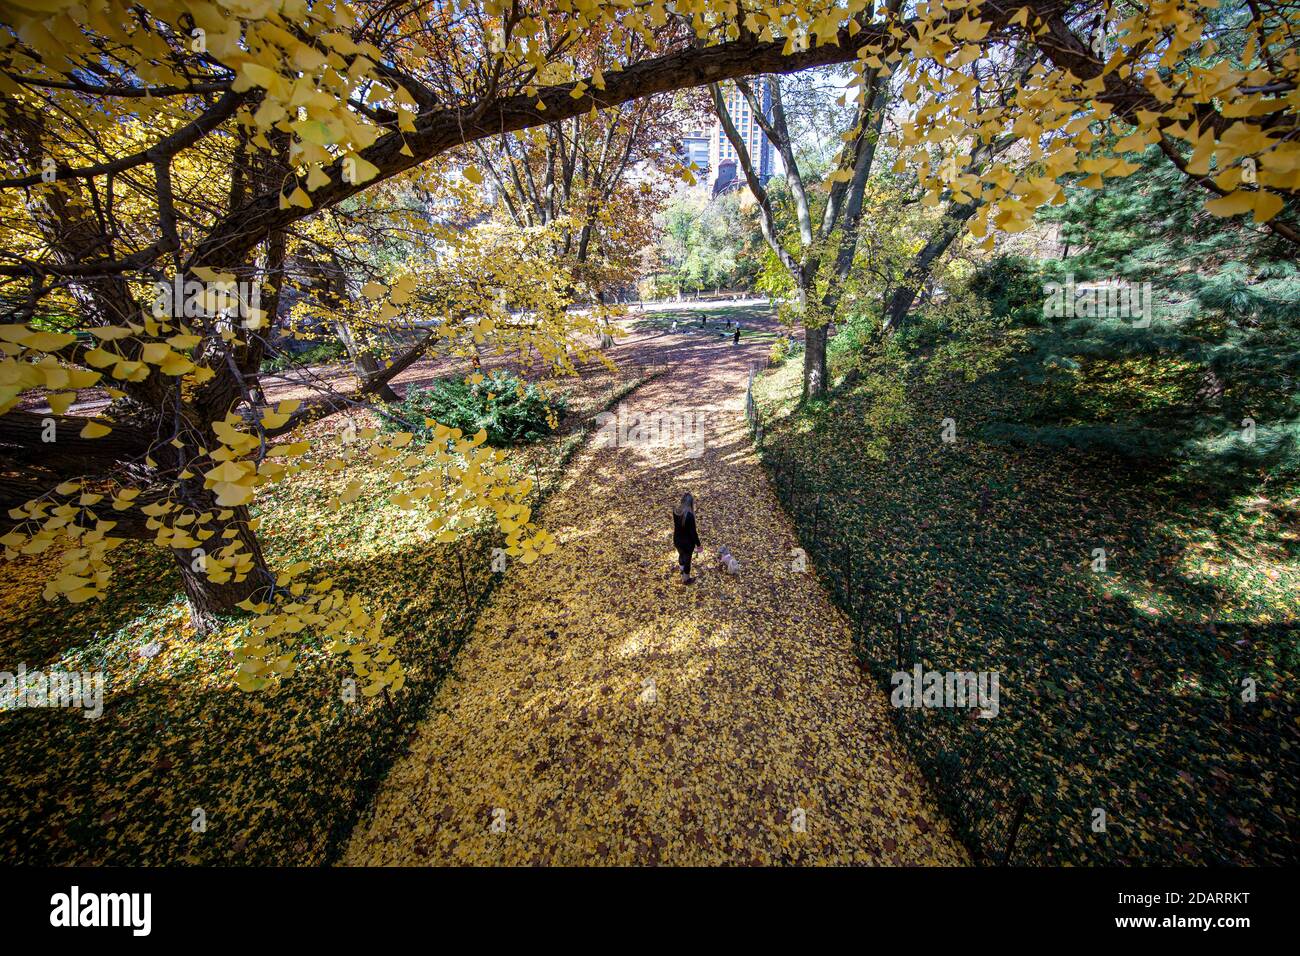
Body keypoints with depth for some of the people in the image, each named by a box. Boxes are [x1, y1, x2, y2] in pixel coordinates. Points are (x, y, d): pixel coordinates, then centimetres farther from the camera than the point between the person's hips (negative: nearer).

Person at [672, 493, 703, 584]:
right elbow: (693, 532, -22)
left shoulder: (675, 510, -13)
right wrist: (698, 544, -11)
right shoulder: (689, 516, -33)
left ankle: (682, 571, 58)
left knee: (681, 555, 32)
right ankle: (686, 579, 41)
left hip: (677, 540, 6)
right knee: (687, 559, 18)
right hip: (687, 542, -6)